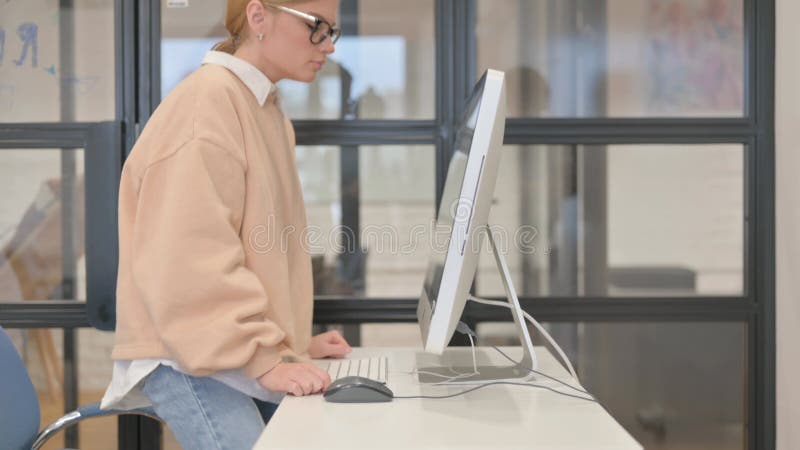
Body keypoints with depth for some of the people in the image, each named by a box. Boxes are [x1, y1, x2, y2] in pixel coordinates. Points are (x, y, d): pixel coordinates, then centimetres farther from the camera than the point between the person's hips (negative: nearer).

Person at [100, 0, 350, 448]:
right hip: (193, 358, -9)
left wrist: (291, 342, 15)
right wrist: (265, 359, -22)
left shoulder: (267, 110, 15)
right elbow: (190, 261, -21)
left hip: (249, 353, 9)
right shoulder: (207, 102, -14)